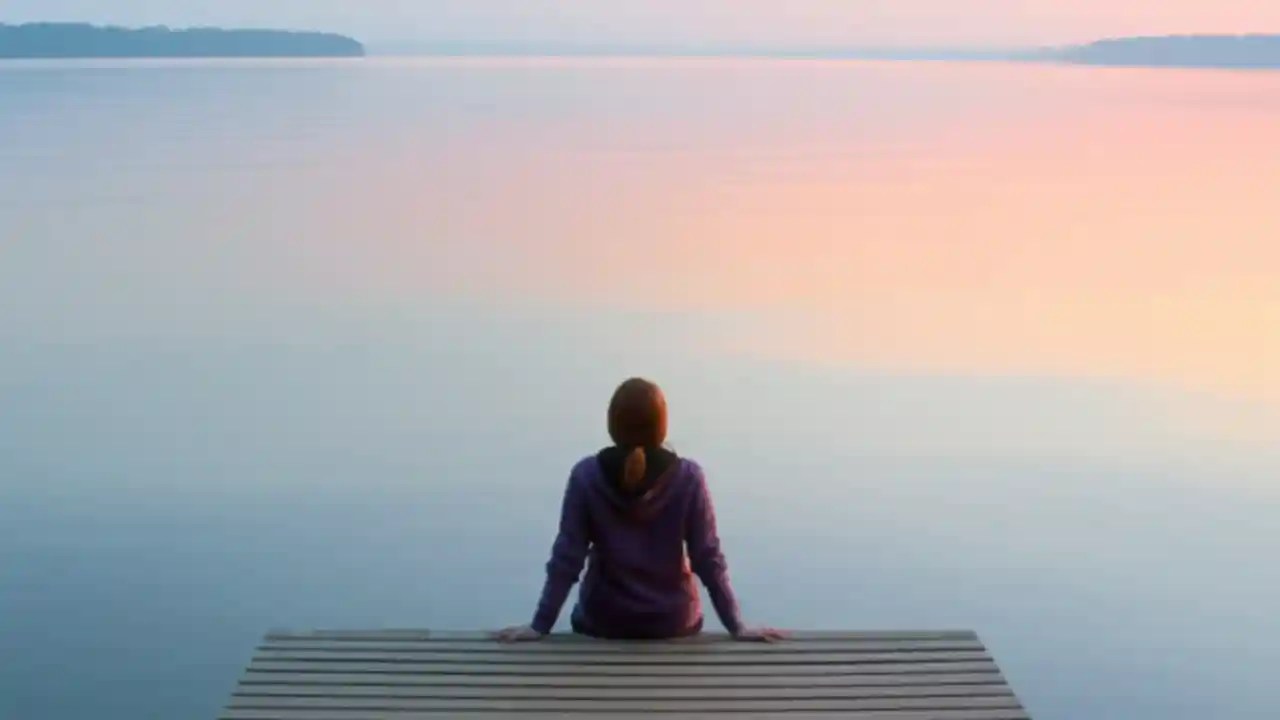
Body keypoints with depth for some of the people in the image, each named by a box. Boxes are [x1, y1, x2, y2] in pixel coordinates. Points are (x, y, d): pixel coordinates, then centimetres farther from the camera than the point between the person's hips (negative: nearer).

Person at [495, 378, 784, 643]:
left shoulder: (586, 476, -13)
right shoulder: (688, 477, -12)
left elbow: (566, 558, -11)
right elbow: (708, 558, -11)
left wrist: (540, 625, -4)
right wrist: (736, 626, -4)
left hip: (603, 624, 0)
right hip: (673, 623, 0)